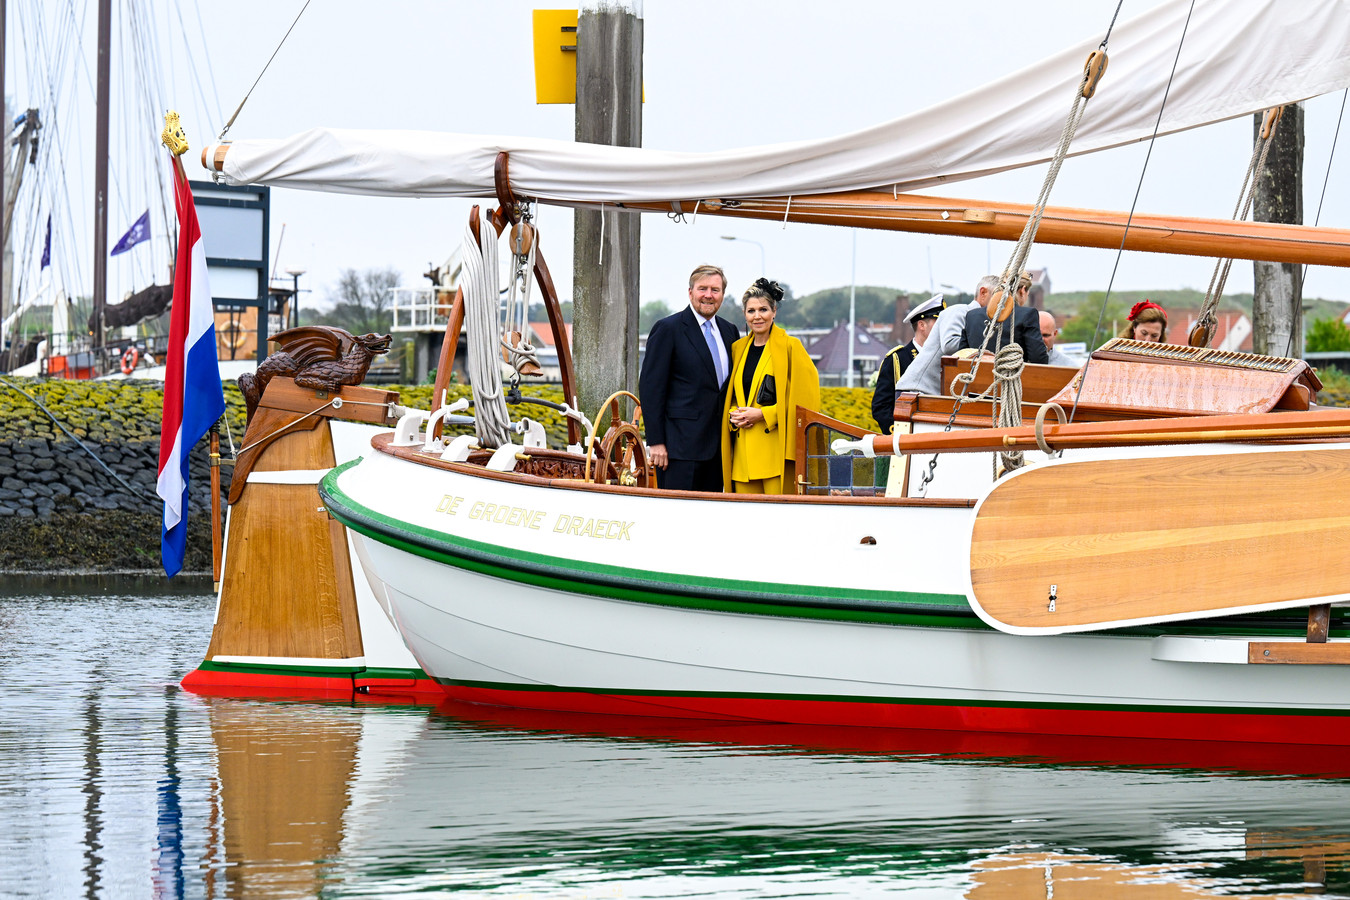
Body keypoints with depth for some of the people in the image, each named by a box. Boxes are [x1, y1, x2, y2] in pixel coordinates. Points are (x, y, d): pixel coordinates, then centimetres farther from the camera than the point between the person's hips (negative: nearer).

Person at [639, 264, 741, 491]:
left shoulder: (729, 331, 16)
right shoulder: (668, 329, -4)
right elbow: (650, 386, -7)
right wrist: (656, 442, -12)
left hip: (717, 445, 6)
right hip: (682, 444, -6)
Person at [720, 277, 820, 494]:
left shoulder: (790, 347, -1)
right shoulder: (738, 348, 16)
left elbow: (804, 398, -6)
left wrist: (762, 414, -12)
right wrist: (734, 415, 1)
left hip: (776, 449, -5)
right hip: (744, 451, 5)